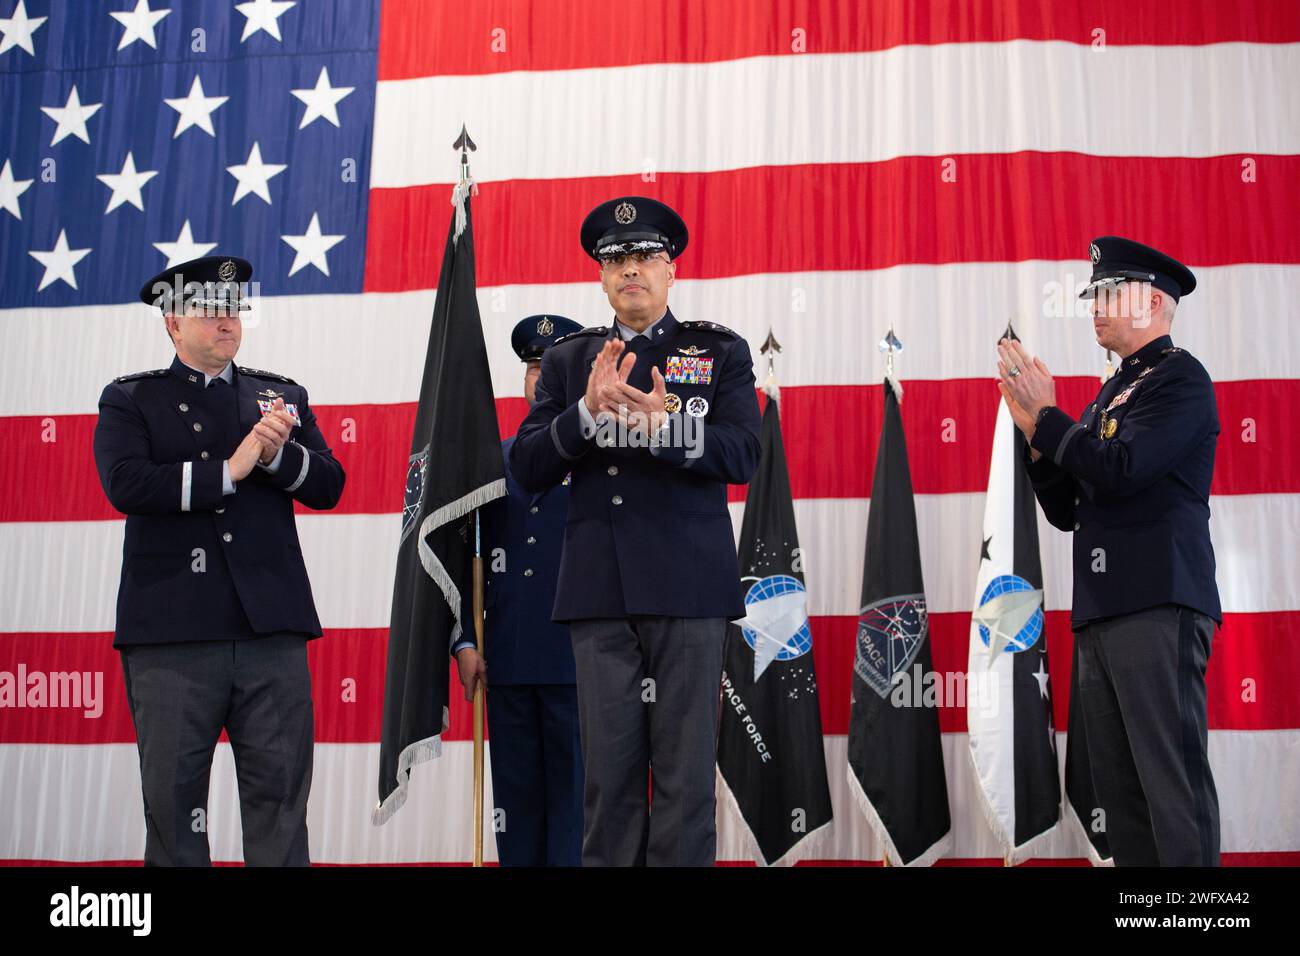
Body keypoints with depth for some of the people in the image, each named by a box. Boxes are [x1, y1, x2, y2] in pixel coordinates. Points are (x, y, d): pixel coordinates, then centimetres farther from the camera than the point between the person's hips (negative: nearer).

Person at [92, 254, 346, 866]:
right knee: (173, 799, 4)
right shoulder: (130, 400, 9)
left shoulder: (283, 397, 18)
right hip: (171, 634, -2)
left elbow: (328, 486, 9)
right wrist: (230, 469, -11)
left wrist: (278, 454, -9)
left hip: (272, 630, 2)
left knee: (280, 794, 3)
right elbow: (126, 484, -9)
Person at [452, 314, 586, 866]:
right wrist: (464, 641, 9)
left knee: (574, 805, 0)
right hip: (507, 664, 5)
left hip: (579, 663, -4)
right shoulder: (497, 459, 14)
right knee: (516, 804, 11)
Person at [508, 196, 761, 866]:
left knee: (684, 774, -1)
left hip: (688, 586, -2)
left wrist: (661, 425, -19)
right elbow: (527, 470, 5)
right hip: (600, 589, 2)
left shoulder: (722, 352, 10)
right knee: (609, 773, 3)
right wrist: (589, 412, -11)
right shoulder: (568, 360, 15)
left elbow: (742, 455, -4)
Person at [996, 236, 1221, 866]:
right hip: (1100, 613, 9)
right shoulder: (1111, 394, 22)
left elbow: (1119, 471, -16)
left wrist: (1046, 416, -3)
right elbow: (1065, 511, 20)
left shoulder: (1180, 377, -2)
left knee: (1172, 781, -10)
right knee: (1118, 790, 7)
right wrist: (1036, 431, 7)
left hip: (1157, 606, -8)